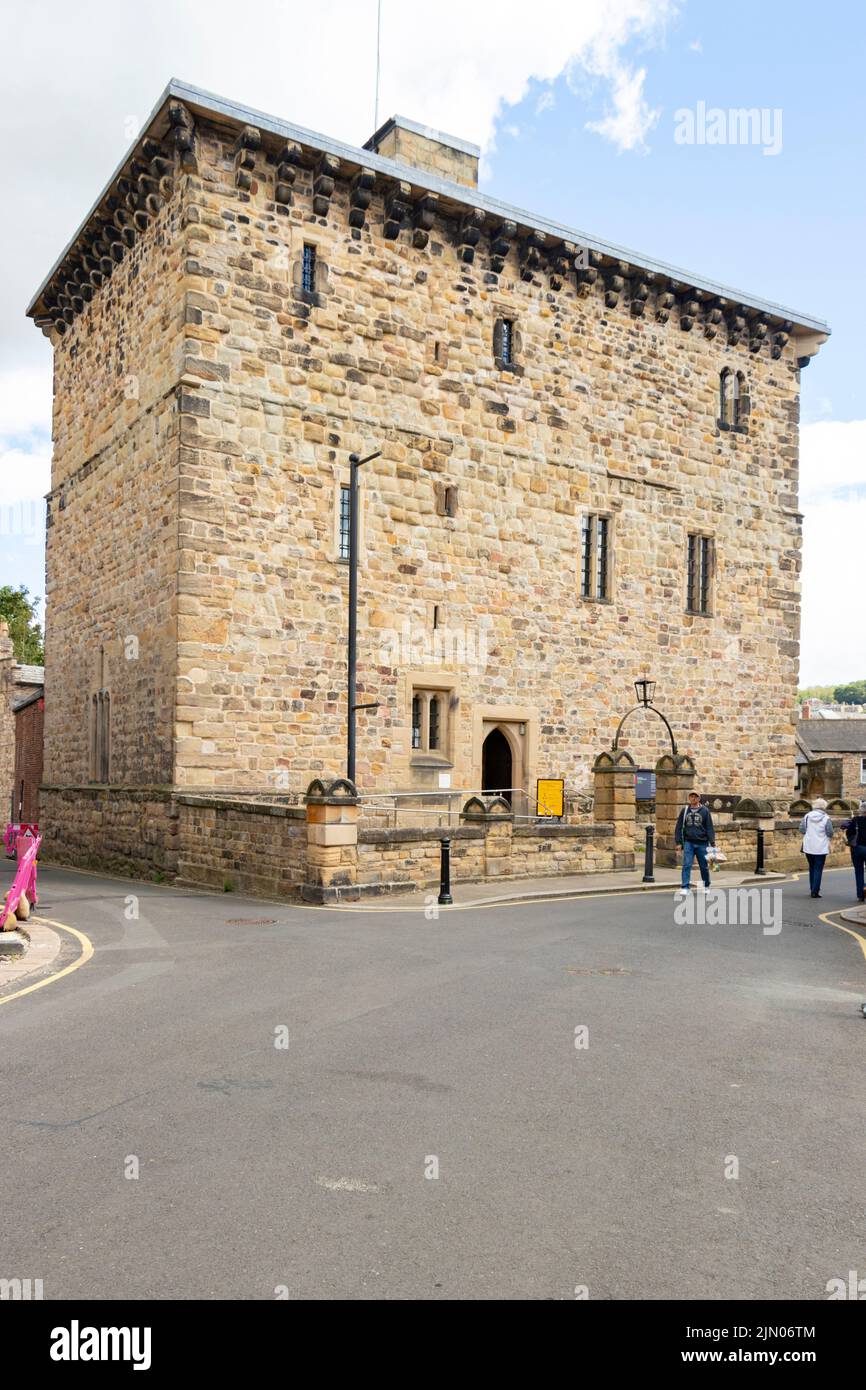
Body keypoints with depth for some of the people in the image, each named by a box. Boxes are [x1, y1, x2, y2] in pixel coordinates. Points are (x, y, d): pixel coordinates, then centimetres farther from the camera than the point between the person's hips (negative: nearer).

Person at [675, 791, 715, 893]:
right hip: (688, 842, 1)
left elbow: (710, 827, 0)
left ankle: (706, 886, 27)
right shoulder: (684, 810, 6)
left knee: (704, 866, 10)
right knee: (687, 865, -9)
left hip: (702, 843, -1)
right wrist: (678, 842, 2)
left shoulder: (705, 811, 1)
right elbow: (679, 827, 8)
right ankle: (685, 887, -8)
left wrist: (712, 842, -6)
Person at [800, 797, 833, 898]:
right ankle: (815, 891, -4)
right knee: (818, 869, 0)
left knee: (812, 868, 19)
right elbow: (830, 833, -7)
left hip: (808, 847, 3)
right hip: (821, 847, -3)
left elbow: (801, 830, -1)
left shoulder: (807, 816, -2)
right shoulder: (826, 818, -10)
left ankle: (813, 889, 25)